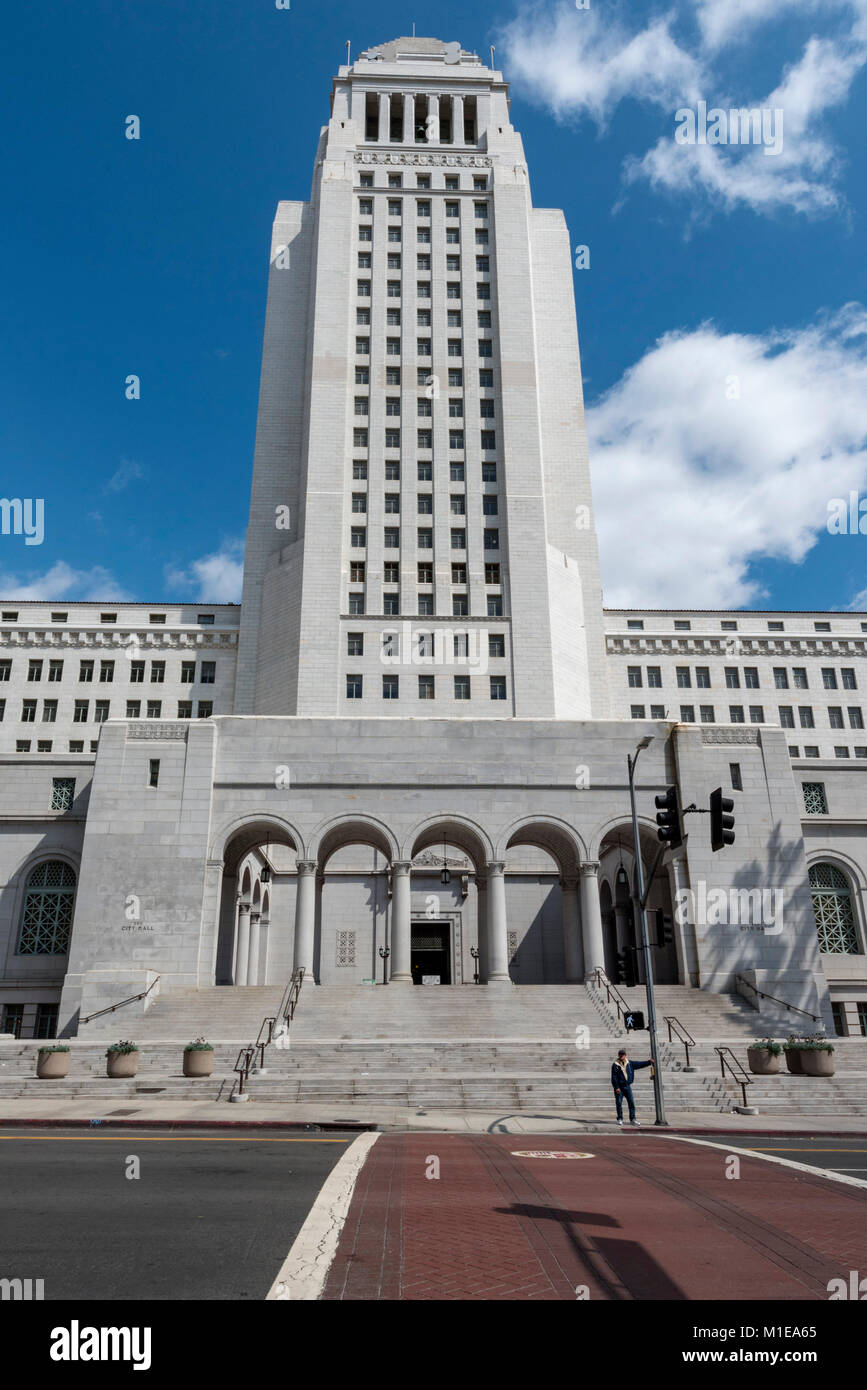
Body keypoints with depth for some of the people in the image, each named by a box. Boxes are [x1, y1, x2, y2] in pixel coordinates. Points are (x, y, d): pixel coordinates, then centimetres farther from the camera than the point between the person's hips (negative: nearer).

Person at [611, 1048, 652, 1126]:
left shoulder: (629, 1063, 8)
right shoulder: (615, 1065, -5)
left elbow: (640, 1064, 13)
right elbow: (614, 1077, -8)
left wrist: (649, 1062, 9)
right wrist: (616, 1087, -15)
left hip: (627, 1086, 3)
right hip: (619, 1087, -3)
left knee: (631, 1103, -2)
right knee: (619, 1103, -2)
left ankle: (632, 1119, 4)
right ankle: (620, 1119, 10)